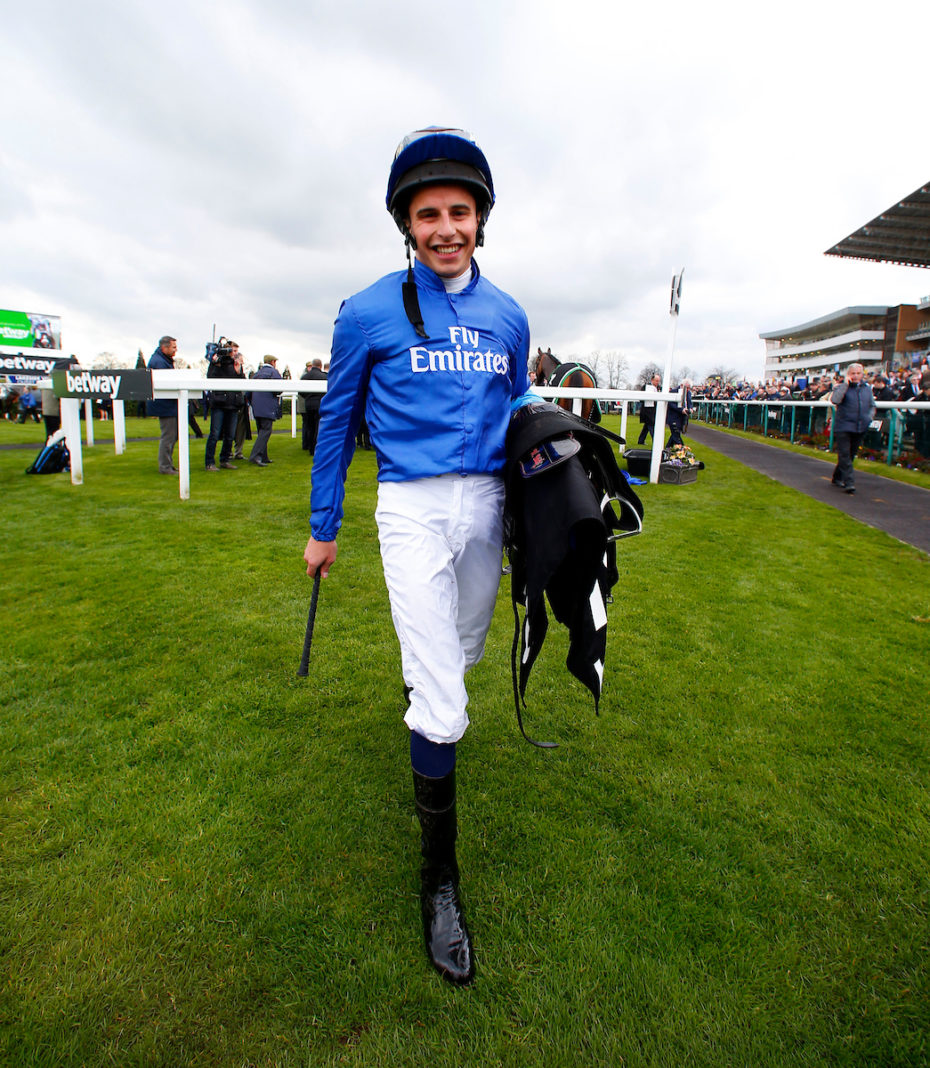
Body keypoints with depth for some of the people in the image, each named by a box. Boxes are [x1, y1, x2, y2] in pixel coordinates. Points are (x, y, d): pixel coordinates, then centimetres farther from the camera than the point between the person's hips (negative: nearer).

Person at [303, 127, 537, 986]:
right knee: (443, 703, -8)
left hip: (486, 503, 5)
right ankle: (440, 873, 10)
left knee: (463, 650, 20)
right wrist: (323, 527, 6)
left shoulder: (508, 317, 8)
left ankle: (421, 690, 57)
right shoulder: (369, 313, -3)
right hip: (412, 505, -4)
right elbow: (337, 421, 4)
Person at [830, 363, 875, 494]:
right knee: (845, 455, -11)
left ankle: (837, 477, 26)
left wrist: (869, 417, 4)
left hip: (860, 428, 5)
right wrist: (845, 384, -21)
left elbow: (872, 406, 22)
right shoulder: (842, 387, -3)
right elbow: (834, 400, -23)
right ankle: (849, 482, -13)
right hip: (843, 427, -5)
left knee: (851, 454, 12)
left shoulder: (867, 388, 12)